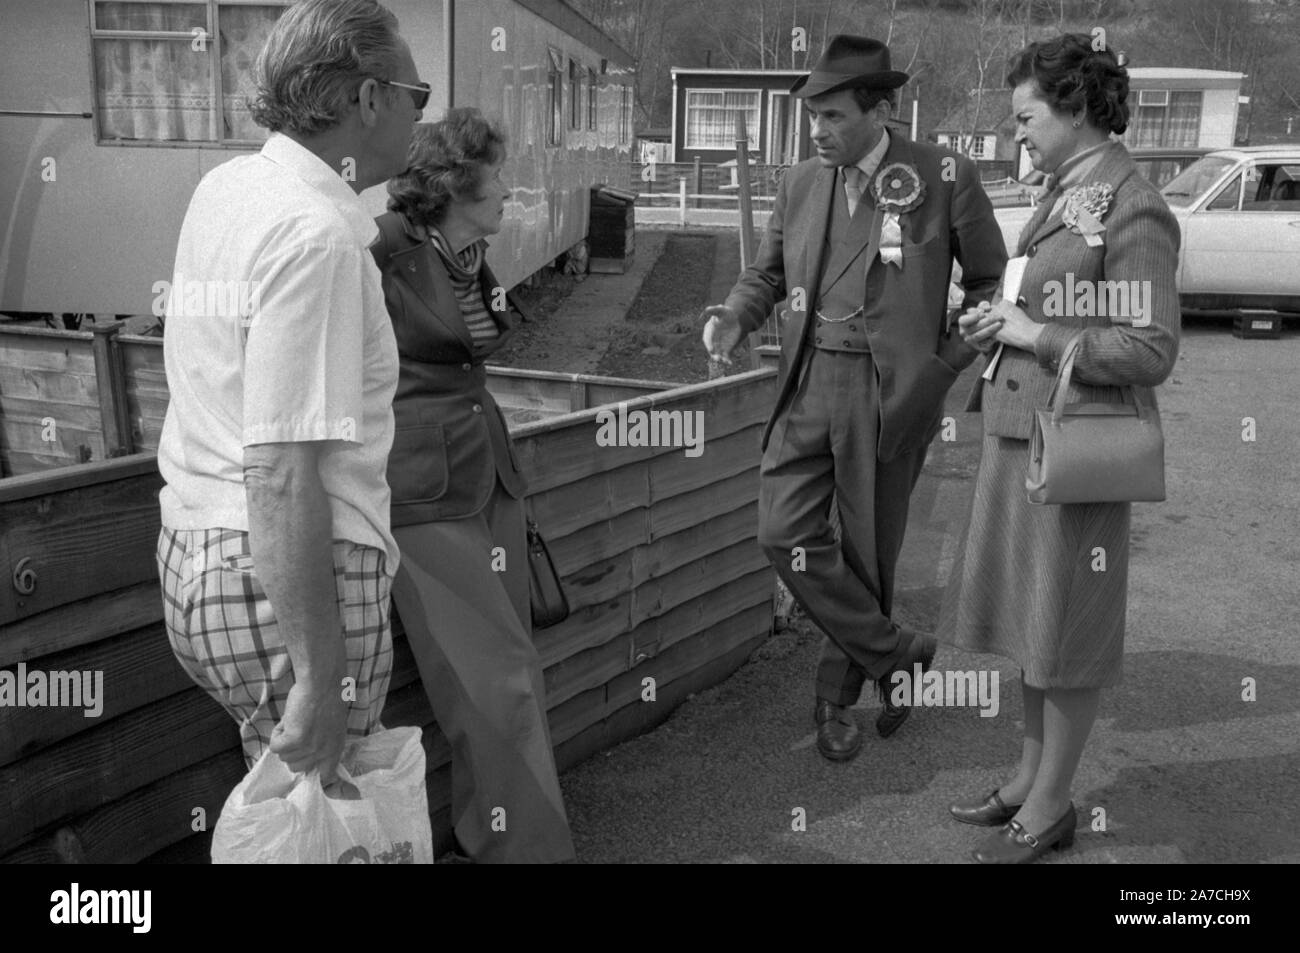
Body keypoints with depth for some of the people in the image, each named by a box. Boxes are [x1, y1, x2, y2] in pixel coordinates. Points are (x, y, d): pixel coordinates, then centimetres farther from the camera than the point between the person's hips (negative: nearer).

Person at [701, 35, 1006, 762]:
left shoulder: (945, 177, -4)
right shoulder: (802, 184, 8)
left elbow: (991, 282, 4)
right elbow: (768, 273, 19)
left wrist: (944, 365, -8)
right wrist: (735, 318, -2)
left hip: (891, 394, -4)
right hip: (809, 384, 4)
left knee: (866, 551, 5)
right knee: (786, 534, -8)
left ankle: (839, 697, 26)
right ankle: (898, 654, 11)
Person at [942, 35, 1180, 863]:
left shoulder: (1133, 210, -15)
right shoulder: (1068, 195, 11)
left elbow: (1151, 352, -19)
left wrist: (1034, 335, -16)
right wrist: (1000, 323, 5)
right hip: (1024, 431, 9)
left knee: (1064, 626, 4)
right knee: (1029, 613, 17)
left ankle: (1050, 809, 20)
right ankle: (1032, 778, 33)